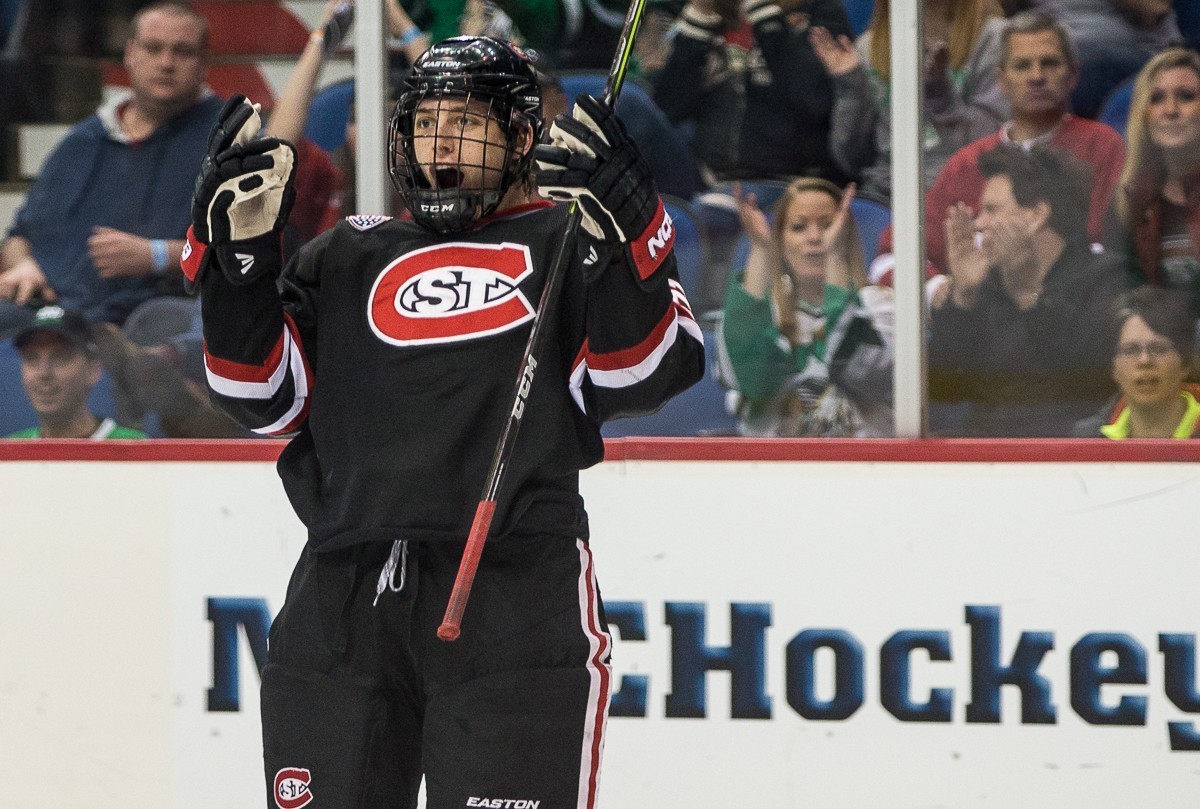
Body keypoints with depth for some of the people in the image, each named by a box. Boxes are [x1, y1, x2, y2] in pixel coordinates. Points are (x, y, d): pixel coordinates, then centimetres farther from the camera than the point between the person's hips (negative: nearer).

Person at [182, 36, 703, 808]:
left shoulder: (565, 246, 10)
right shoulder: (349, 257, 21)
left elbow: (647, 373, -5)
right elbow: (267, 396, 14)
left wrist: (625, 236, -18)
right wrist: (239, 249, 4)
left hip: (514, 596, -4)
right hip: (344, 598, 4)